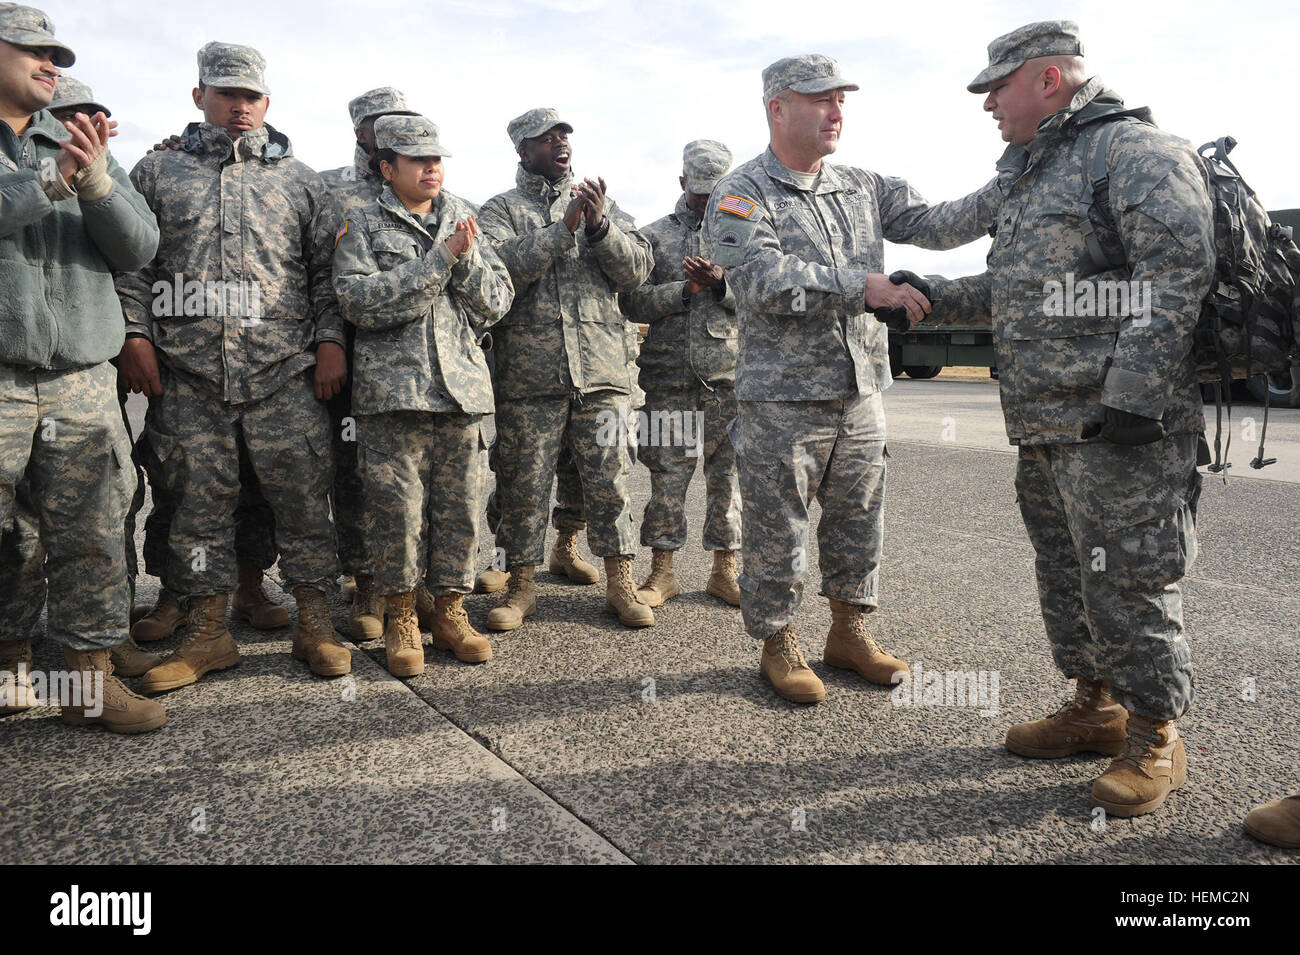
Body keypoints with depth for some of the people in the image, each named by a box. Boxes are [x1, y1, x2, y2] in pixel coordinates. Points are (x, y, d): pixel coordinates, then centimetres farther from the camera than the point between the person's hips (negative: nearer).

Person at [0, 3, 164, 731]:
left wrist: (97, 183, -8)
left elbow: (140, 247, 8)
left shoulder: (83, 149, 18)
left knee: (93, 535, 1)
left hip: (83, 381, 3)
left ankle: (91, 677, 11)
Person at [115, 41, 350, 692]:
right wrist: (136, 330, -1)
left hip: (285, 371, -1)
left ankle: (315, 623, 10)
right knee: (199, 498, 4)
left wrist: (330, 340, -1)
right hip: (189, 371, 1)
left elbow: (328, 268, 10)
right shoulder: (157, 173, 16)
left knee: (301, 493, -1)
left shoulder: (299, 180, 15)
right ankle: (207, 632, 14)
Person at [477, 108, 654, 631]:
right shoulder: (499, 209, 9)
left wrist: (600, 226, -10)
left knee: (610, 480, 4)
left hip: (602, 372, 2)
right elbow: (501, 269, -11)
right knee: (523, 485, 4)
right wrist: (565, 228, -15)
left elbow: (637, 269, 6)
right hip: (528, 375, -2)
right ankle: (520, 584, 18)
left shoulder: (602, 204, 17)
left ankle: (620, 583, 16)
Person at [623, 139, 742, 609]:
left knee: (727, 475, 5)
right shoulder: (654, 236, 10)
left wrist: (722, 284, -14)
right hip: (669, 376, -1)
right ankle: (662, 571, 12)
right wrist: (686, 289, -10)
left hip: (729, 375, 1)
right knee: (667, 474, 2)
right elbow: (632, 302, 0)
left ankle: (724, 570, 16)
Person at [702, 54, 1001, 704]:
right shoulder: (740, 197, -6)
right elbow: (766, 279, -21)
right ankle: (777, 645, 21)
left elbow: (934, 224, 4)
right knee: (777, 532, 3)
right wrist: (863, 286, -23)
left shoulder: (864, 189, 13)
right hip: (781, 400, -6)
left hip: (861, 393, 6)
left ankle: (849, 633, 31)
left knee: (858, 524, 14)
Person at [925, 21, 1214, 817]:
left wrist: (1131, 395, -24)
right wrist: (928, 295, 23)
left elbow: (1178, 268, -19)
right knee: (1066, 575, 16)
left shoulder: (1134, 149, -8)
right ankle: (1097, 707, 32)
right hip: (1049, 428, 10)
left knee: (1126, 583, -3)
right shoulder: (1035, 176, 22)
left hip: (1122, 428, -10)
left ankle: (1155, 738, 14)